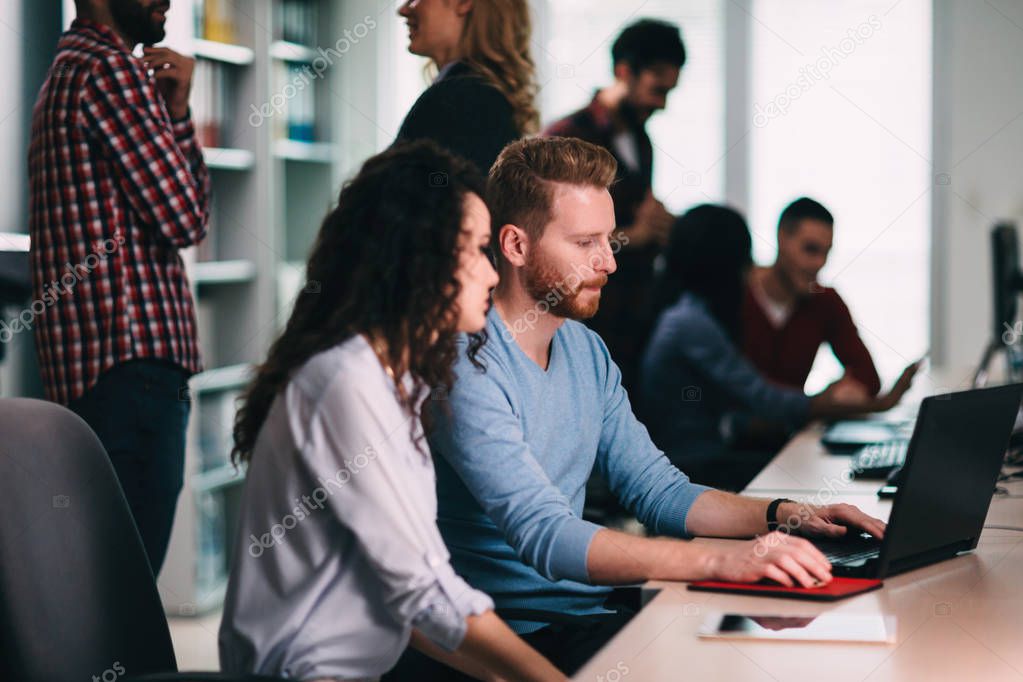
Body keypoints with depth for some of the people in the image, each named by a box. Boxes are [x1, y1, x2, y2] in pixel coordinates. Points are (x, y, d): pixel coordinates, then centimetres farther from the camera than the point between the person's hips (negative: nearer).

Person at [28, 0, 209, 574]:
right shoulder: (110, 69, -8)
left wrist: (176, 111, 8)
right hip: (133, 360, -11)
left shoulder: (68, 72, 24)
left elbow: (190, 205, 22)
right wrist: (172, 112, 5)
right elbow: (184, 219, -11)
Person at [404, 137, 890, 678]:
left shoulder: (587, 352, 12)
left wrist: (785, 515, -1)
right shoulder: (467, 366, -17)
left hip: (589, 614, 8)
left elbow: (656, 490, 16)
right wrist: (721, 560, -36)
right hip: (512, 634, -8)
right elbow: (543, 534, -28)